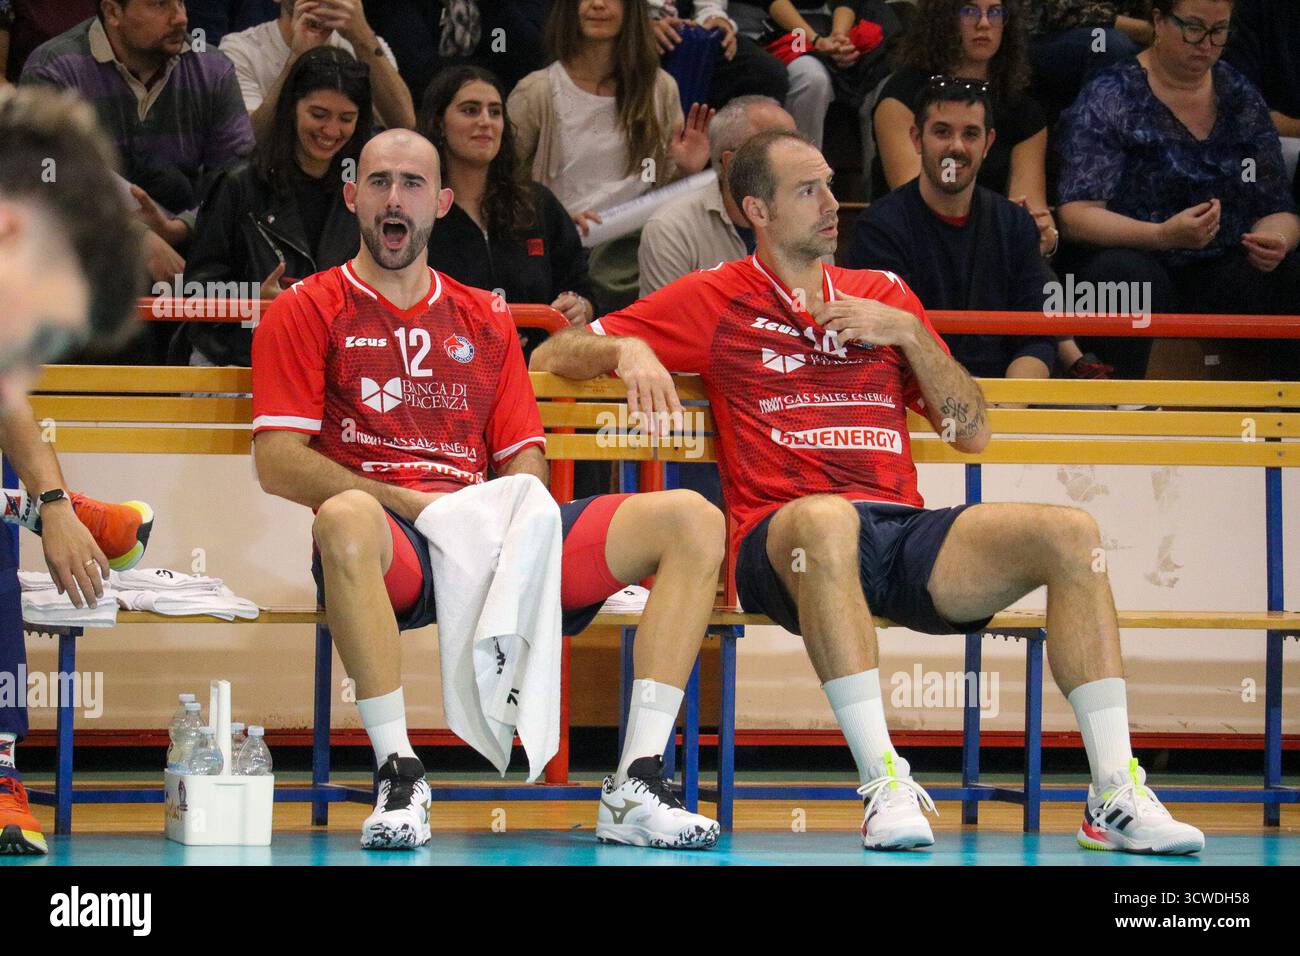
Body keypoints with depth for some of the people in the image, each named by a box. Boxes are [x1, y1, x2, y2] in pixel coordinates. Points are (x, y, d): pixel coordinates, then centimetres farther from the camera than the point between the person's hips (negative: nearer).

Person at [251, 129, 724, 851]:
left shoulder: (485, 320, 26)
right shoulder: (306, 312, 12)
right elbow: (276, 464, 0)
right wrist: (407, 501, -13)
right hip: (392, 547, -4)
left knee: (692, 520, -14)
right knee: (345, 518, -43)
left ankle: (634, 790, -23)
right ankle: (397, 776, -32)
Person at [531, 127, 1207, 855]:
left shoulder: (884, 295, 24)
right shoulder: (716, 300, 14)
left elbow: (973, 433, 21)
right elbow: (554, 356, 13)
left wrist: (909, 333, 7)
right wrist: (625, 351, -10)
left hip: (905, 535, 4)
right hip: (783, 542, -4)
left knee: (1071, 533, -20)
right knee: (826, 518, -42)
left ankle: (1115, 795, -24)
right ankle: (886, 786, -43)